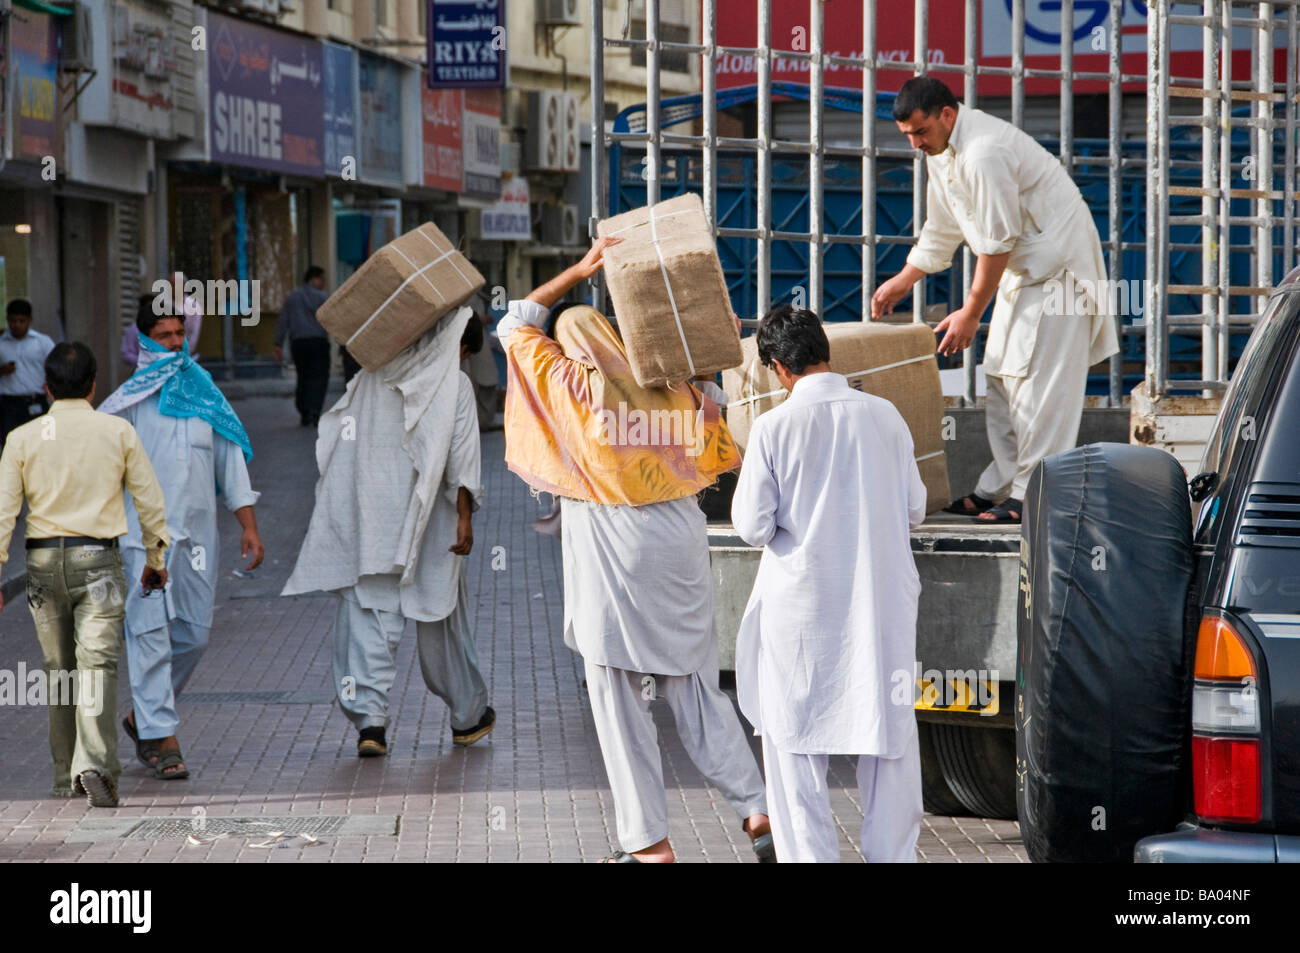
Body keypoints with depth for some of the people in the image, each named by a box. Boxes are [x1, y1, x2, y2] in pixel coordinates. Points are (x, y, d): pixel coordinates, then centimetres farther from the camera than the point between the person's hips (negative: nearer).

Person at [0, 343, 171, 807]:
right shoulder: (118, 432, 1)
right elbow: (149, 499, 5)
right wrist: (155, 558, 17)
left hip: (43, 560, 2)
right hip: (98, 559, -2)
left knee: (58, 669, 13)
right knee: (98, 664, -8)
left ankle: (66, 776, 20)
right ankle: (95, 765, -25)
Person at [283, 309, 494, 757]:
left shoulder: (371, 378, 9)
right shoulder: (455, 385, -3)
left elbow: (336, 445, 11)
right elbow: (461, 459, -11)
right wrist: (464, 516, -11)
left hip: (369, 518, 2)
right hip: (428, 519, -2)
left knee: (368, 612, 0)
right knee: (440, 618, 11)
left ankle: (369, 716, -14)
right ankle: (468, 715, 25)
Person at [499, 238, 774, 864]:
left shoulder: (575, 390, -7)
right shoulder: (677, 392, 4)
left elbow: (515, 326, 7)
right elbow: (728, 451, 15)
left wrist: (579, 271, 8)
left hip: (611, 560, -5)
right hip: (678, 551, 5)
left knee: (620, 706, 2)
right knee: (697, 694, 13)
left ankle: (650, 844, 4)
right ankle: (755, 810, 6)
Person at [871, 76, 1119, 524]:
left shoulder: (984, 154, -27)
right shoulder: (941, 152, 6)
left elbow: (997, 243, -23)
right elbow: (942, 230, 21)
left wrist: (970, 313, -16)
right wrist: (902, 280, 23)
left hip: (1056, 264, -10)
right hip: (1022, 268, 10)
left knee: (1038, 382, -11)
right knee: (1003, 381, 8)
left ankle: (1031, 495, -9)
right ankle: (998, 488, 12)